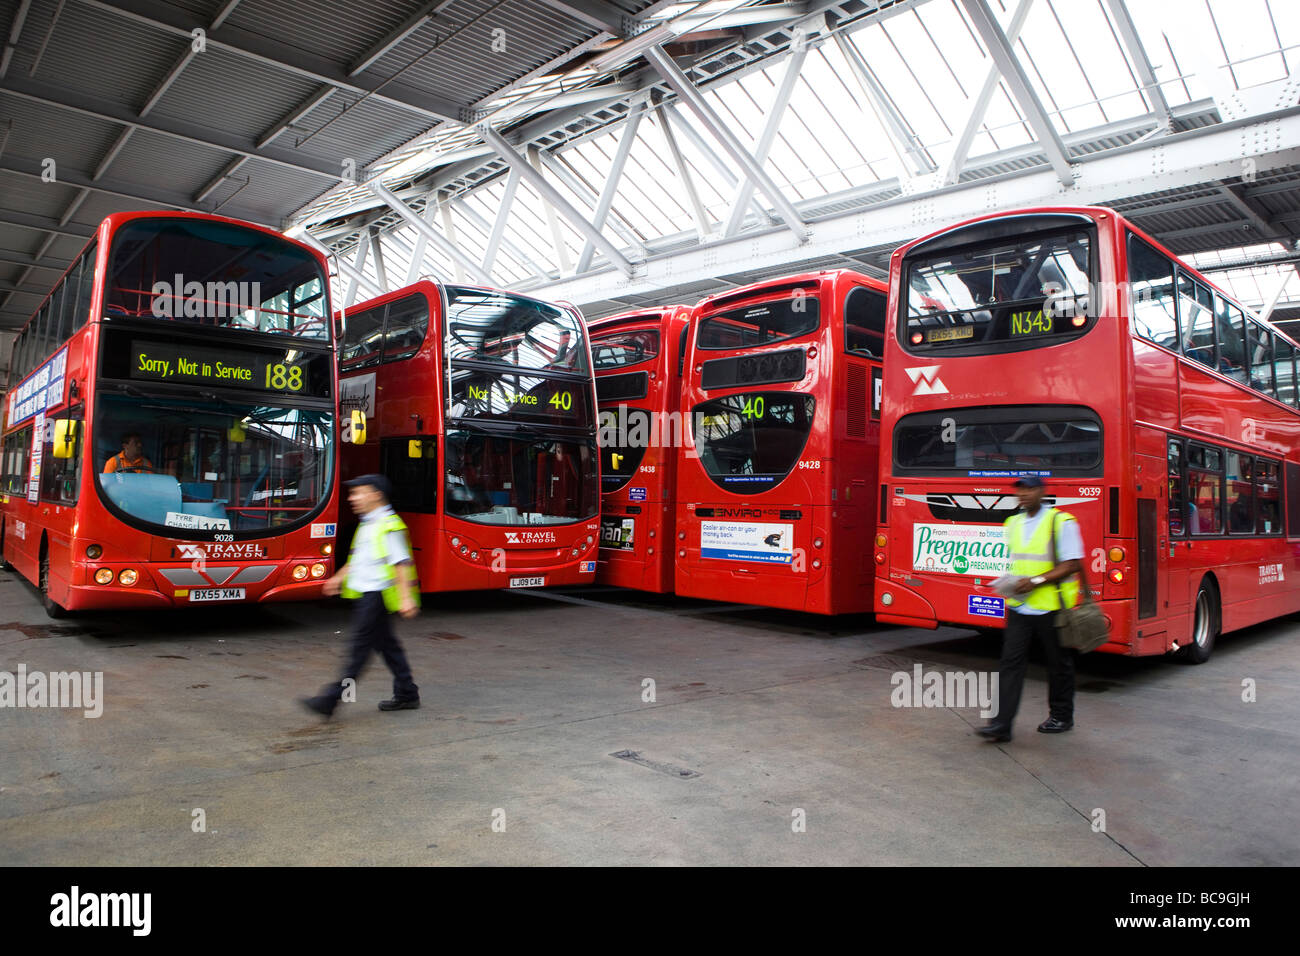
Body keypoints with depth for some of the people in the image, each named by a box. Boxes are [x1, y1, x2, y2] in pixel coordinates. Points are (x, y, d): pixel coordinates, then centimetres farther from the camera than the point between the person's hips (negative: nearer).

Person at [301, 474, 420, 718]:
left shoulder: (389, 526, -15)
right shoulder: (367, 524, 15)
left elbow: (402, 563, -19)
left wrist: (406, 597, -23)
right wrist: (340, 577, 26)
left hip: (375, 595, -10)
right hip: (364, 594, 10)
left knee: (359, 647, -5)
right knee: (386, 643, 13)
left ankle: (331, 699, -2)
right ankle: (407, 694, 22)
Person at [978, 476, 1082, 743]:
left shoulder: (1061, 523, -8)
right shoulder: (1013, 523, 11)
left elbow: (1073, 564, -13)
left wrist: (1036, 581, -20)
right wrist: (1012, 583, 3)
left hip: (1051, 607, -5)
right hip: (1019, 607, 5)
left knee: (1059, 664, 11)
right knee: (1011, 662, -3)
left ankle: (1061, 716, 30)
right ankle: (1001, 724, -4)